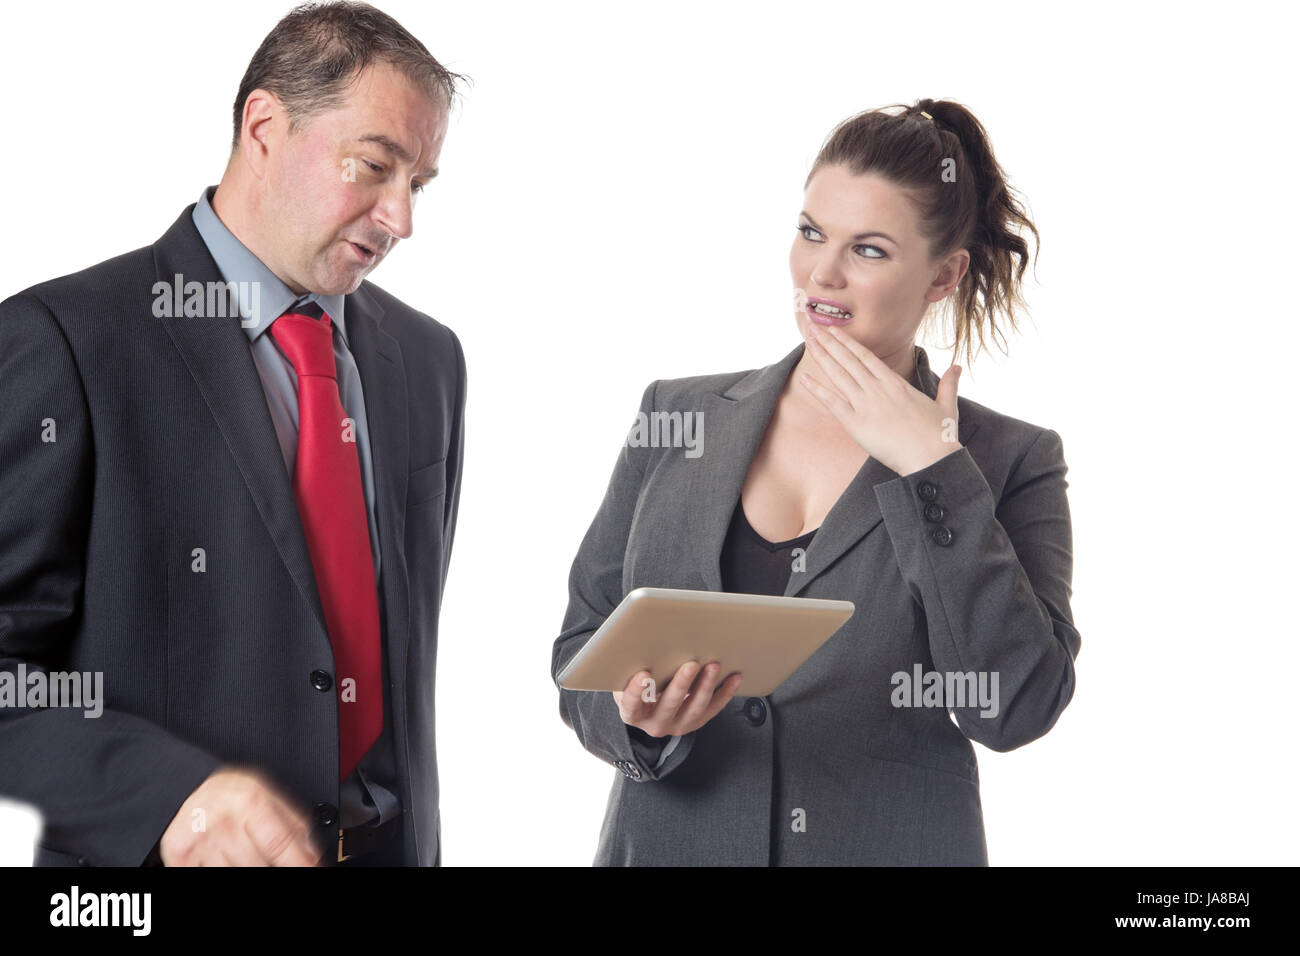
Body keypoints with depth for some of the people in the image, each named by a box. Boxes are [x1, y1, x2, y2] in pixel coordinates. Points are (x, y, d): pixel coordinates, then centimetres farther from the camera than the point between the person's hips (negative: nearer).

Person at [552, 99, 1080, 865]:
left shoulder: (1010, 460, -6)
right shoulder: (677, 417, 2)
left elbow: (1017, 709, -17)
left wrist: (931, 470, -18)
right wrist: (635, 716, -18)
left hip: (888, 845, -2)